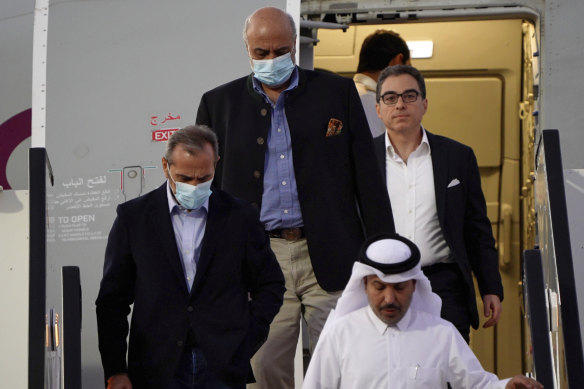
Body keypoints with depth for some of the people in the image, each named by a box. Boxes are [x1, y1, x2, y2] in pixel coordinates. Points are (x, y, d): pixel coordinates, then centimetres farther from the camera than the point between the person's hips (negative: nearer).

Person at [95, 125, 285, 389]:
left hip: (222, 367, 1)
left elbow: (271, 285, 14)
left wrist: (246, 342, 2)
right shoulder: (133, 217, 4)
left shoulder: (240, 216, 5)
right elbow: (112, 300, 6)